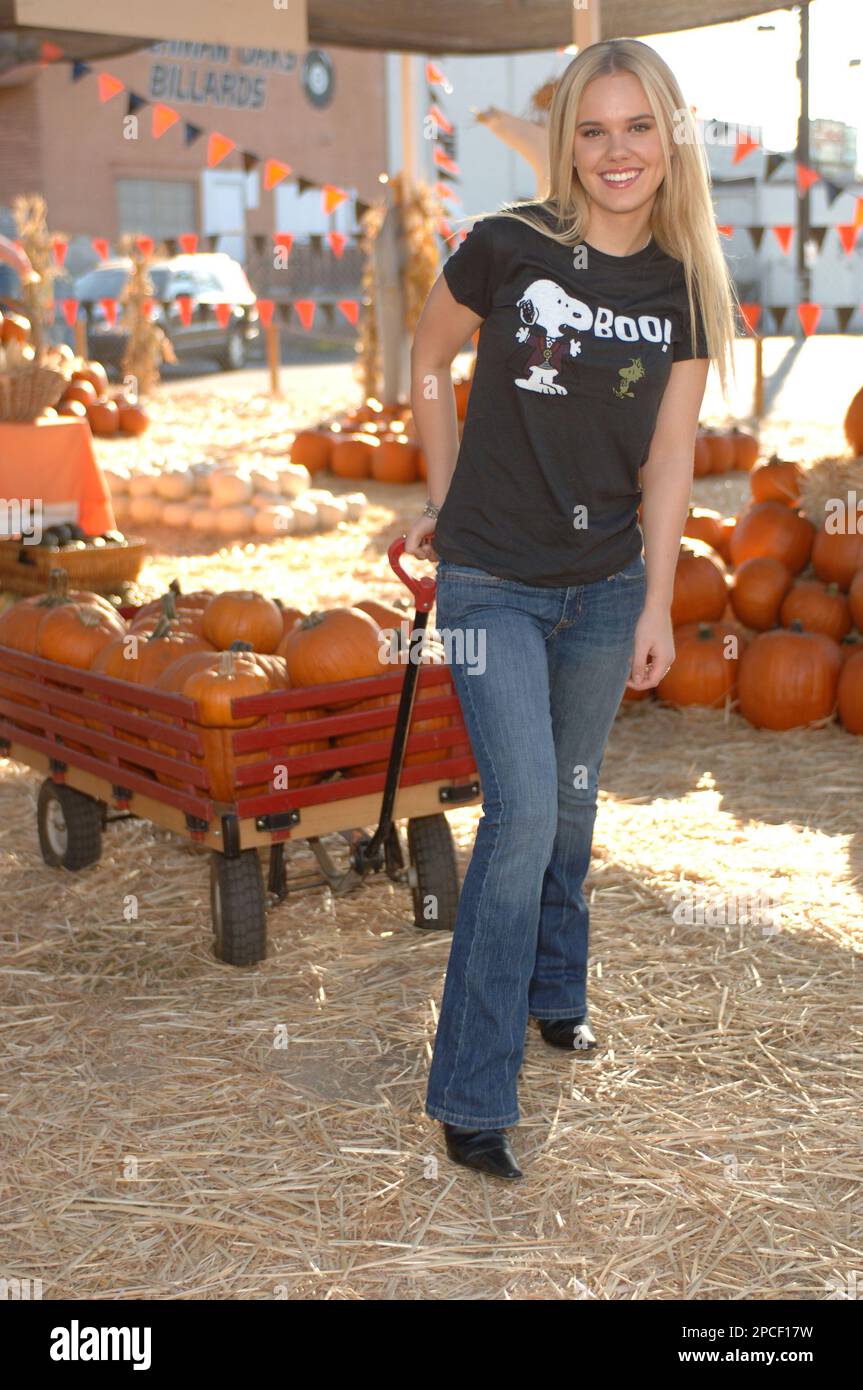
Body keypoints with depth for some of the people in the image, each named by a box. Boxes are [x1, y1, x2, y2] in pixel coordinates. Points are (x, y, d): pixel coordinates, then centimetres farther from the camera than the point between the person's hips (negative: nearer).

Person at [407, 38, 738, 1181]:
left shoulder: (688, 287, 1)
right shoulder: (509, 248, -10)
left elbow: (668, 458, 3)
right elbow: (429, 362, 6)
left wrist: (657, 608, 3)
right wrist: (445, 502, 7)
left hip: (605, 587, 4)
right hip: (493, 584, -4)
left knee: (572, 802, 16)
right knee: (524, 810, -12)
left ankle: (555, 989, 43)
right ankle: (472, 1096, 0)